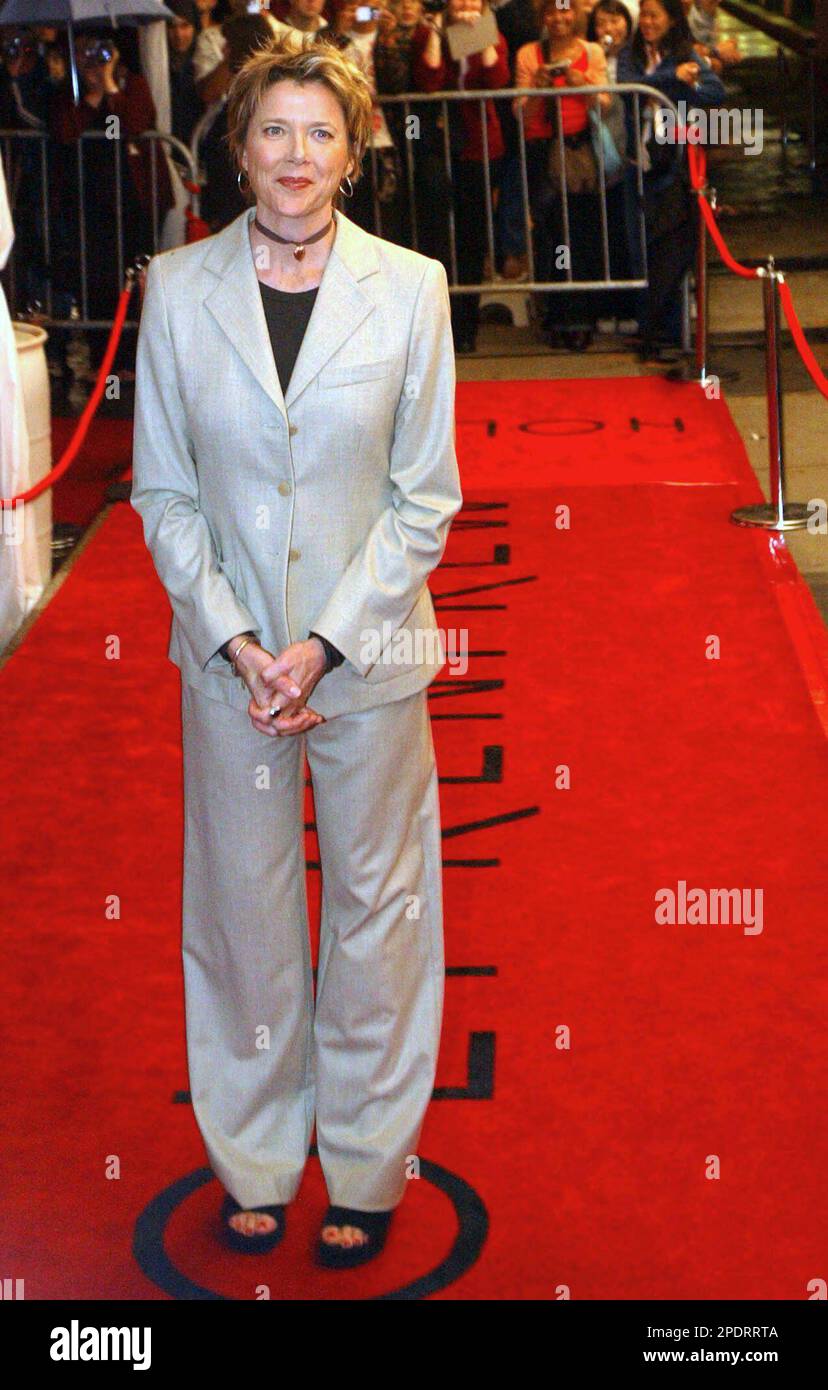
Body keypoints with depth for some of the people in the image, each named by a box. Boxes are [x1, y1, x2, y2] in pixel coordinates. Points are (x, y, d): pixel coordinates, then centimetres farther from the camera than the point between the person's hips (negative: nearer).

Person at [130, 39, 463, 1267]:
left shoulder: (408, 286, -5)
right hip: (228, 654, 1)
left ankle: (365, 1173, 29)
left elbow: (427, 495, -4)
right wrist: (239, 643, -10)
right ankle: (255, 1161, 32)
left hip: (369, 651, -1)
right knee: (243, 905, 12)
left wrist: (325, 644, -12)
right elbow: (163, 491, 1)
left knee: (375, 908, 9)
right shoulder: (179, 287, -1)